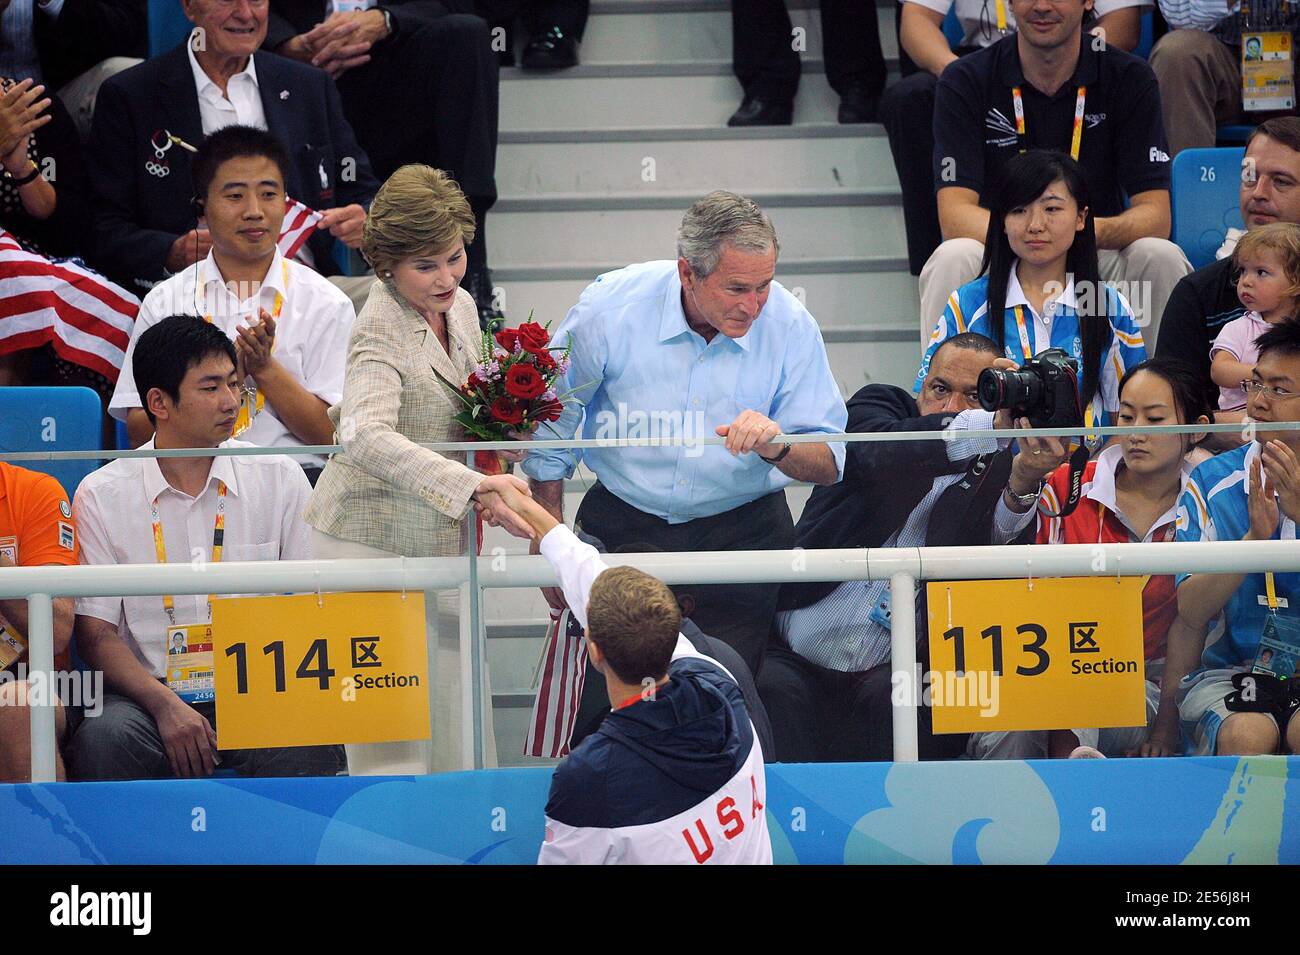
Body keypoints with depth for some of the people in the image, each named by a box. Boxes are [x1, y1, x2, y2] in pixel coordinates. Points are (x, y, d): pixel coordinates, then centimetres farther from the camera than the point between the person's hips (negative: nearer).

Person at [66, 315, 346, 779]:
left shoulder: (279, 479, 8)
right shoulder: (101, 496, 3)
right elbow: (96, 633, 1)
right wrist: (166, 705, -17)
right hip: (152, 692, -1)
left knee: (311, 748, -32)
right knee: (102, 739, -35)